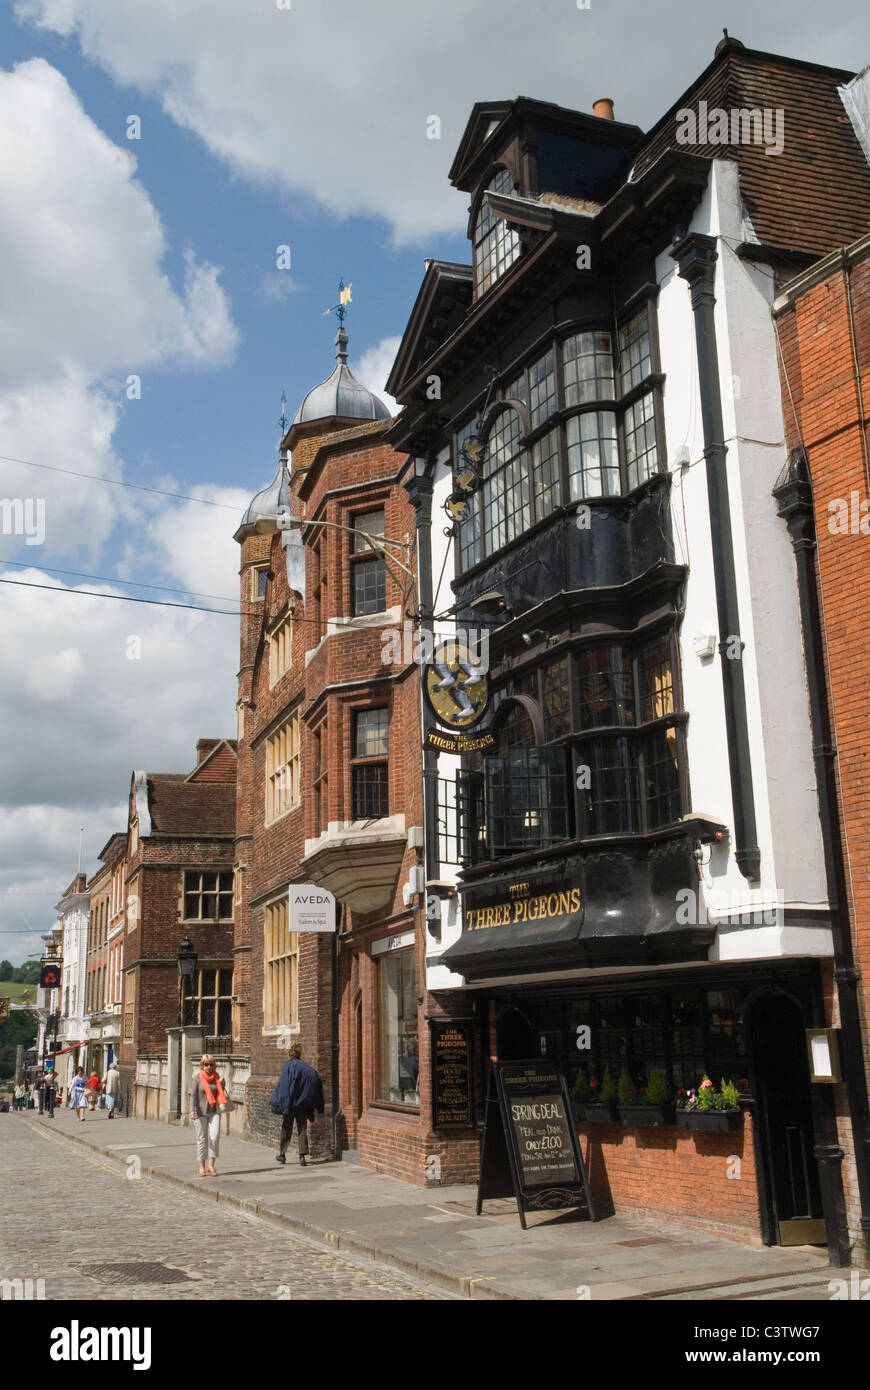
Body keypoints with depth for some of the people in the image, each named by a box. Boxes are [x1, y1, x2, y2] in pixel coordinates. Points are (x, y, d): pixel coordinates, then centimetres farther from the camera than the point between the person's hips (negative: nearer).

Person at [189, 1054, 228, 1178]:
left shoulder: (216, 1078, 7)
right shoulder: (197, 1078, -3)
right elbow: (193, 1095, -8)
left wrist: (222, 1084, -1)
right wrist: (192, 1111, -19)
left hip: (214, 1111, 2)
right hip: (200, 1112, -2)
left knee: (215, 1136, -13)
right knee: (202, 1139, 3)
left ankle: (211, 1165, -3)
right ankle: (202, 1167, 15)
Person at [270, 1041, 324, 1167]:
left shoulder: (288, 1066, -3)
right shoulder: (307, 1067, 9)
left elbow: (283, 1085, -11)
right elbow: (317, 1083, 5)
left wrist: (279, 1102, -8)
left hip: (292, 1102, -3)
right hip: (304, 1103, 3)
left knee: (287, 1128, 11)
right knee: (302, 1128, 5)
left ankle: (282, 1155, 21)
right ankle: (303, 1155, -7)